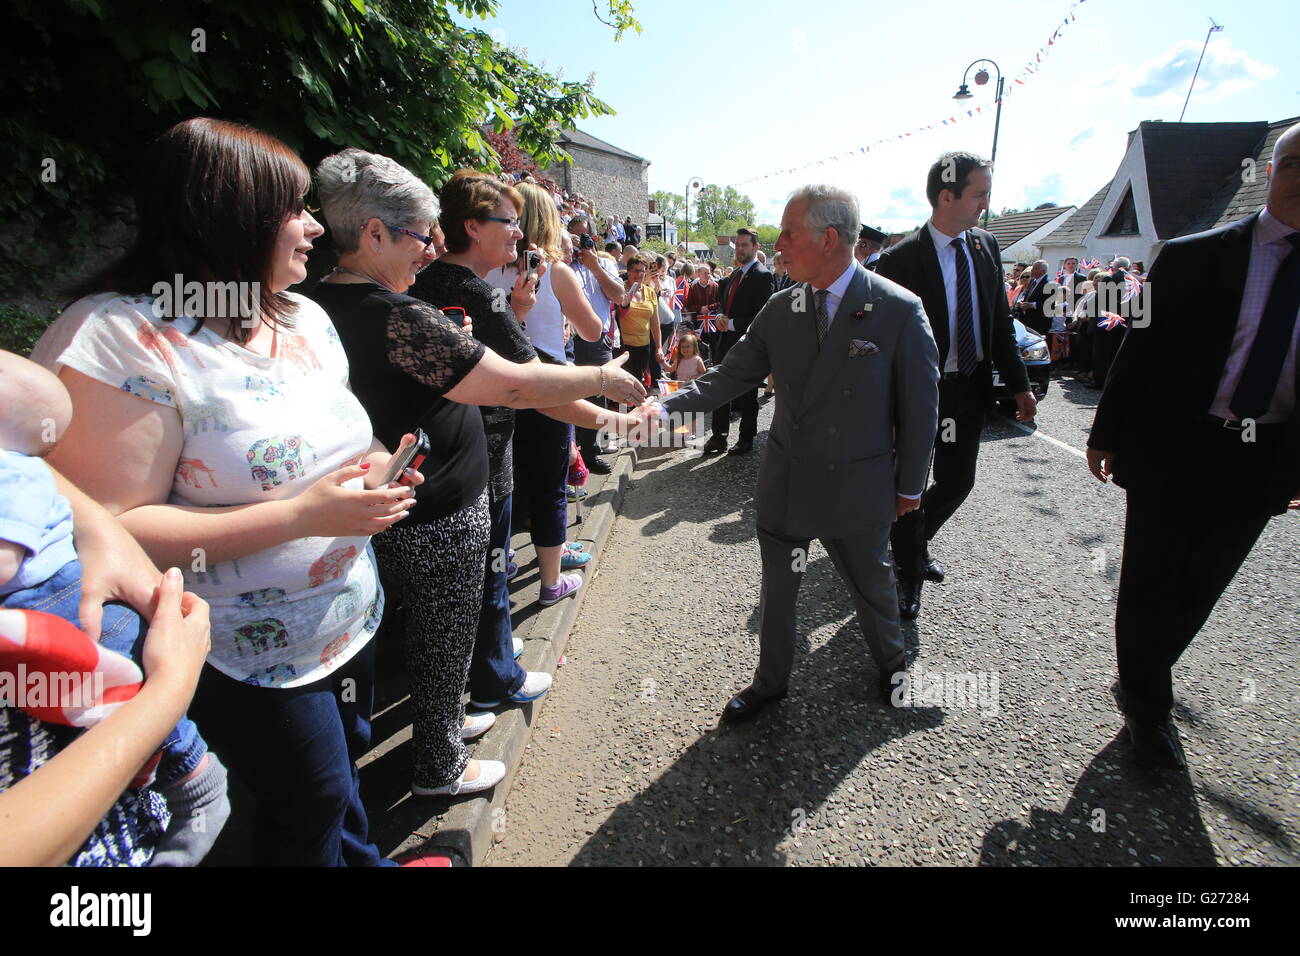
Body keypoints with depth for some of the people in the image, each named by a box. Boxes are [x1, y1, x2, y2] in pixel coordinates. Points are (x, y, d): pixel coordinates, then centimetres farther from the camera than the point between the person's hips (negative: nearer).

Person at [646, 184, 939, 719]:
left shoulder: (899, 310, -14)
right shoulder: (779, 310, -2)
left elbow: (919, 407, -8)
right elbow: (731, 376, -1)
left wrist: (909, 486, -2)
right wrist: (668, 406, -15)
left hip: (857, 489, -3)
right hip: (784, 483, 3)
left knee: (871, 586, 20)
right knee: (776, 590, 16)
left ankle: (891, 663, 51)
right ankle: (771, 680, 41)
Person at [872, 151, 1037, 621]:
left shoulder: (986, 247, 5)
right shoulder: (899, 259, -15)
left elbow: (1000, 320, 10)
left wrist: (1019, 384, 8)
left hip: (970, 388, 6)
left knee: (957, 482, 14)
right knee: (912, 486, 6)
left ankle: (915, 542, 42)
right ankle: (909, 574, 27)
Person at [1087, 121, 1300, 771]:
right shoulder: (1192, 257, -4)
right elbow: (1139, 348, -2)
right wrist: (1105, 436, -1)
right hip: (1172, 451, -3)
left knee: (1198, 591, 15)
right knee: (1150, 586, 6)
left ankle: (1140, 685, 38)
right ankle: (1148, 709, 26)